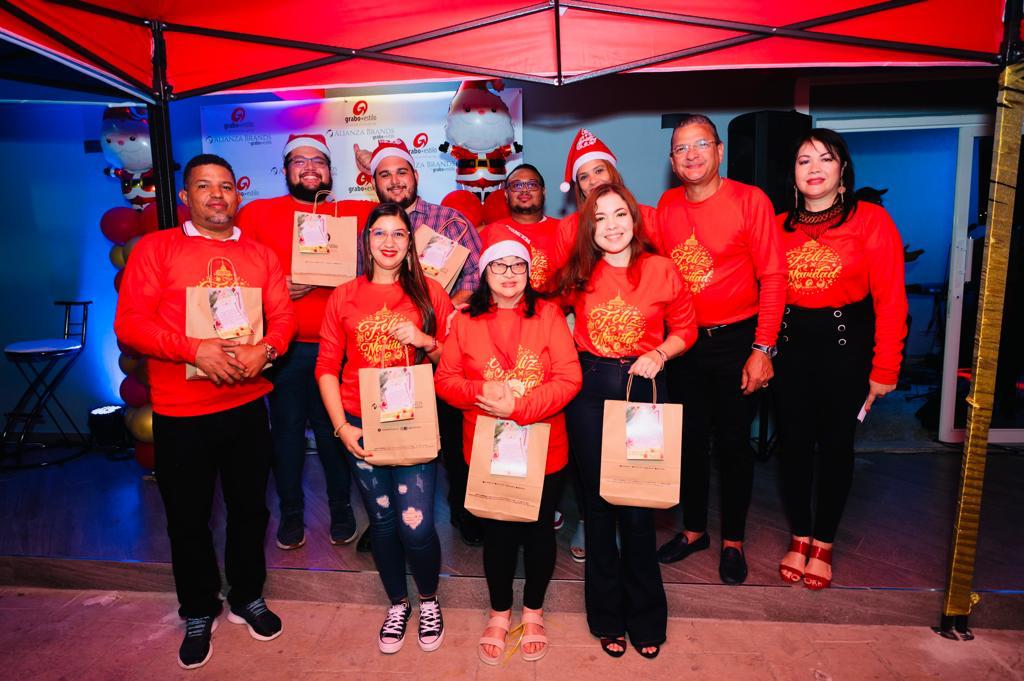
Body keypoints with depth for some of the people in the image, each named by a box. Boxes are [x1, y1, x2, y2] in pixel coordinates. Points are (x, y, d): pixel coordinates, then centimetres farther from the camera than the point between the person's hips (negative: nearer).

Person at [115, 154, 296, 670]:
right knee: (188, 517, 12)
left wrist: (265, 349, -17)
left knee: (250, 507, 15)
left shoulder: (260, 255, 8)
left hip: (247, 405, 3)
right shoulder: (156, 248, -2)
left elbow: (282, 315, 3)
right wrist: (196, 350, -21)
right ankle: (199, 613, 33)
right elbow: (129, 323, -9)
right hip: (180, 413, -2)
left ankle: (247, 597, 37)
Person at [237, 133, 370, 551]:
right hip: (283, 346, 0)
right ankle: (291, 511, 27)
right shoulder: (257, 212, 5)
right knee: (287, 428, 8)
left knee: (334, 429, 8)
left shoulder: (350, 214, 9)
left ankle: (341, 505, 28)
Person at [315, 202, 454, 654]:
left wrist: (426, 342, -15)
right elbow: (327, 368, 4)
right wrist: (342, 427, -4)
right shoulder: (344, 297, 4)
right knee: (382, 522, 12)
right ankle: (397, 604, 37)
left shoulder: (429, 292, 2)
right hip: (363, 428, 2)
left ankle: (428, 600, 25)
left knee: (416, 526, -6)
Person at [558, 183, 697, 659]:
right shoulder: (578, 274, 2)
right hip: (589, 389, 2)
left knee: (637, 504, 2)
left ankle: (646, 618, 26)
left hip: (641, 386, -1)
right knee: (599, 500, 10)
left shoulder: (661, 270, -3)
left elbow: (685, 329, 6)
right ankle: (608, 616, 29)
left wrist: (659, 354, -11)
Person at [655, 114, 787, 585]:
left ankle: (733, 541, 26)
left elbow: (773, 276, -11)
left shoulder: (749, 200, -10)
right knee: (690, 440, 13)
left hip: (737, 339, -3)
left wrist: (762, 349, -14)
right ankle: (693, 530, 32)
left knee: (733, 443, 7)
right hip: (683, 341, 4)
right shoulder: (666, 206, 3)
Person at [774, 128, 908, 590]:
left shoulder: (871, 220, -6)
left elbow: (891, 300, -8)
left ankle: (823, 545, 27)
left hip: (844, 347, -2)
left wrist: (884, 370, -10)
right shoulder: (779, 226, 5)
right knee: (794, 444, 8)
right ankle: (799, 539, 27)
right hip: (790, 347, 3)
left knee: (835, 445, 9)